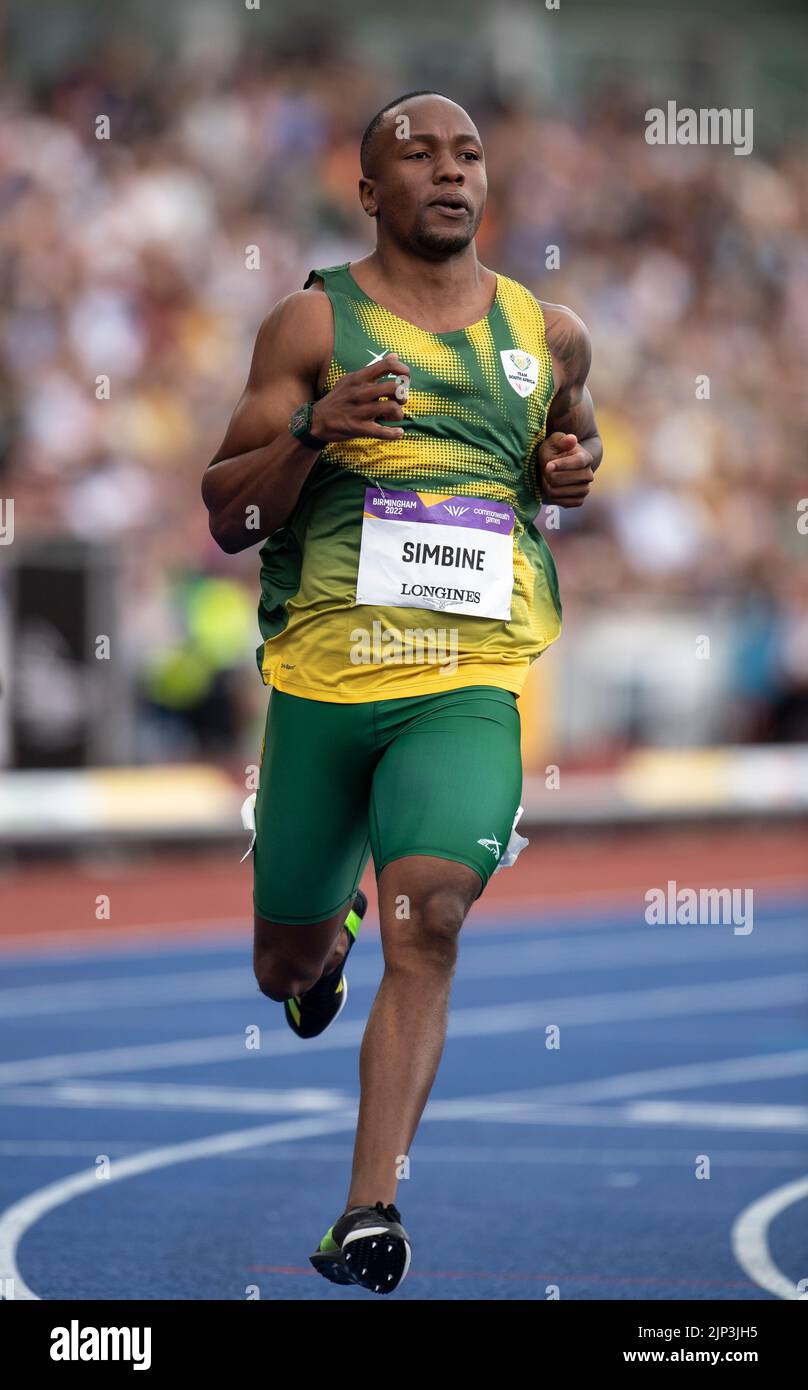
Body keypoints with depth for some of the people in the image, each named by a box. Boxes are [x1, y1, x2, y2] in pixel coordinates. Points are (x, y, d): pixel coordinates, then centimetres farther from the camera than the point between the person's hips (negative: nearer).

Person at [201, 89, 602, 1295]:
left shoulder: (548, 333, 12)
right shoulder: (314, 323, 3)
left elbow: (579, 434, 34)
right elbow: (227, 516, 1)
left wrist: (578, 468, 9)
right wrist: (312, 429, -17)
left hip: (475, 684, 0)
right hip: (323, 674, 0)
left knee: (427, 921, -22)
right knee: (283, 963, 12)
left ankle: (371, 1214, -23)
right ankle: (327, 942, 51)